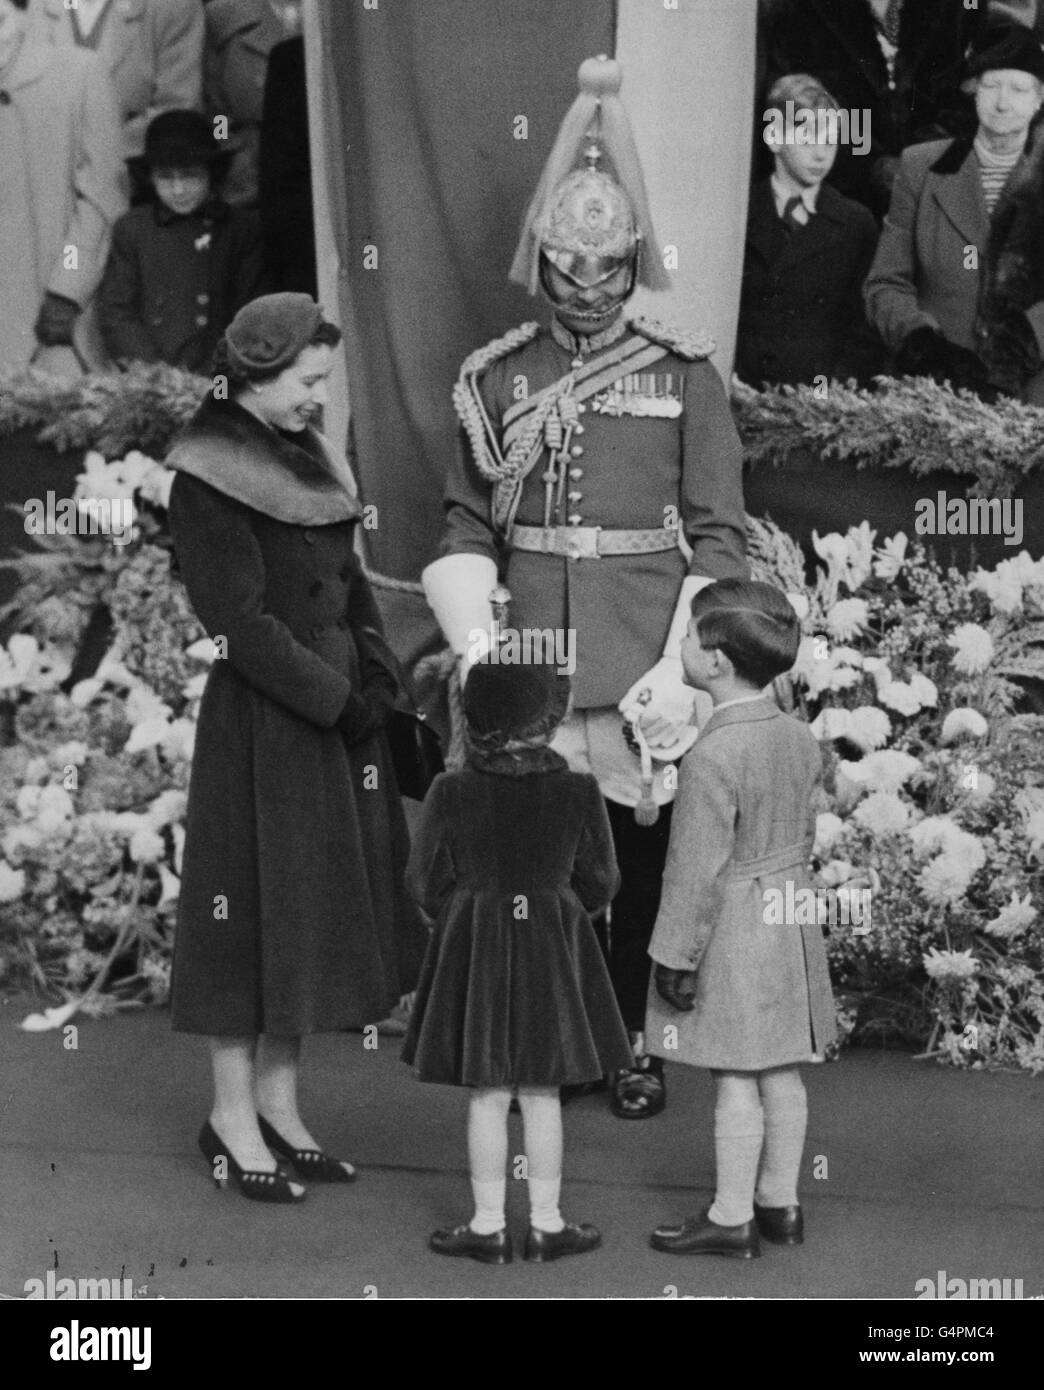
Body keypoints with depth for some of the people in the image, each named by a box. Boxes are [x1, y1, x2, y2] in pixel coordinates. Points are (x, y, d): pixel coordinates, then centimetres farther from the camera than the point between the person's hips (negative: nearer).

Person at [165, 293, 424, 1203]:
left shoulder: (306, 457, 12)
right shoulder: (211, 478, -13)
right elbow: (239, 621, -17)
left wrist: (378, 678, -2)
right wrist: (337, 698, -16)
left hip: (340, 708, 8)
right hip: (264, 721, -8)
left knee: (323, 912, 11)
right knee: (257, 908, 0)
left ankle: (280, 1101, 22)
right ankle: (233, 1117, 12)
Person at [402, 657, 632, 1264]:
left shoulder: (451, 792, -11)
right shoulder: (579, 792, -10)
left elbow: (427, 882, -3)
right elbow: (599, 883, -1)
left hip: (474, 949, 0)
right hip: (553, 948, 1)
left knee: (487, 1096, 7)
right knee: (542, 1094, 9)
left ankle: (489, 1226, 14)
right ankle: (547, 1224, 17)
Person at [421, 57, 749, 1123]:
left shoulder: (684, 374, 1)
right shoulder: (498, 377, 6)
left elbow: (719, 534, -1)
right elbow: (467, 527, 7)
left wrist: (682, 664, -10)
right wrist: (477, 652, -5)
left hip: (643, 663, -1)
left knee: (641, 847, 6)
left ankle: (630, 1039, 22)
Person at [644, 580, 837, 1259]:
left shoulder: (712, 757, -22)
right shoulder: (801, 739, 2)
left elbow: (698, 872, -19)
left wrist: (676, 958, -12)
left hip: (732, 931, -8)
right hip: (790, 917, 8)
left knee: (736, 1081, 1)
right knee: (782, 1070, 15)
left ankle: (732, 1219, 11)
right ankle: (780, 1202, 26)